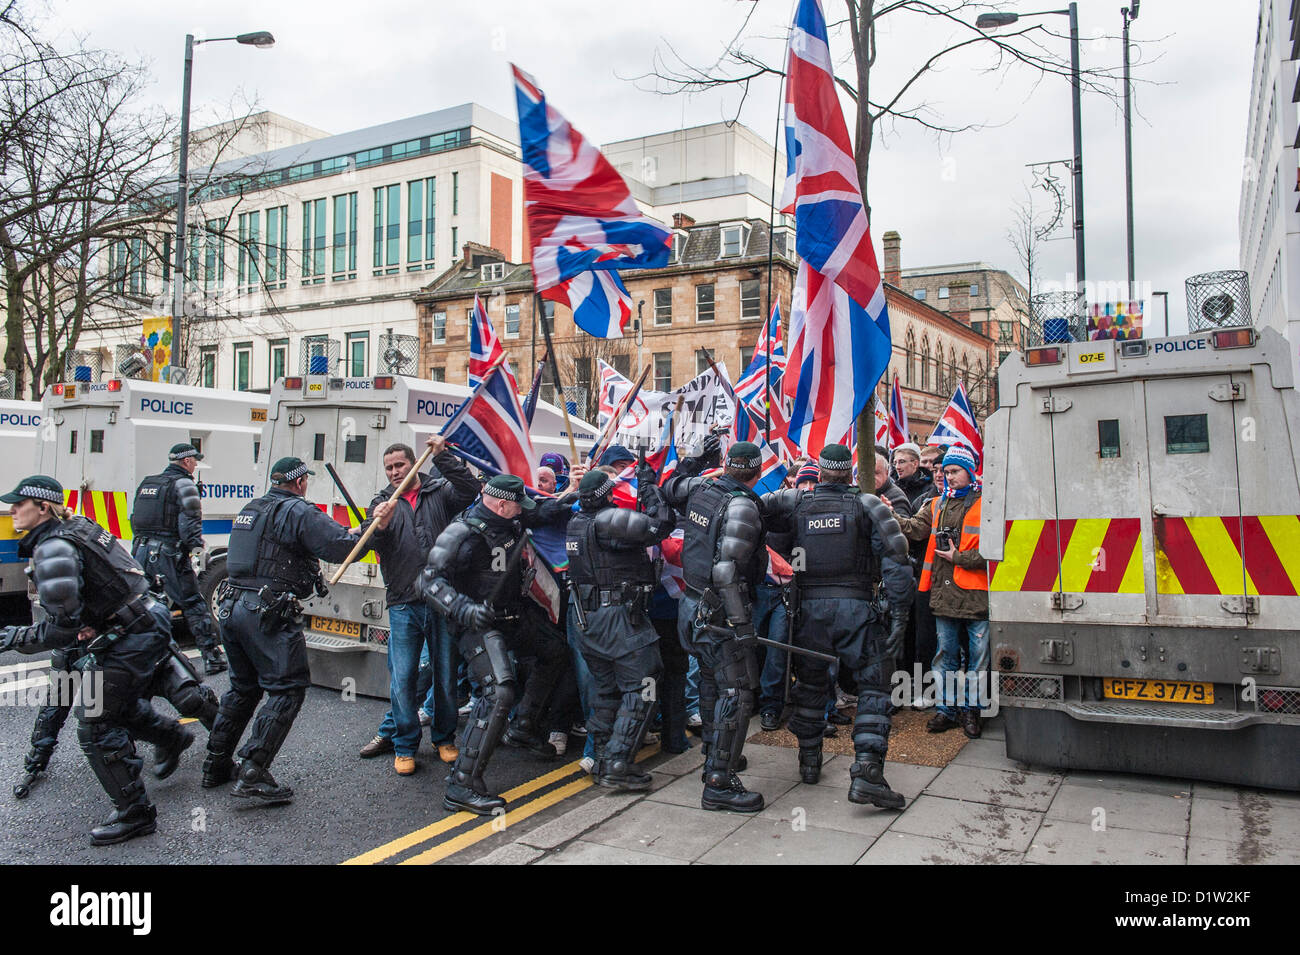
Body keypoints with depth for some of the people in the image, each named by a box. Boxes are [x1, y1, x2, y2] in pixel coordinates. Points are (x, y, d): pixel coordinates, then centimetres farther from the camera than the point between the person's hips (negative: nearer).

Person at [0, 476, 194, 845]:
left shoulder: (53, 550, -21)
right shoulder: (77, 527, 8)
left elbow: (63, 628, -24)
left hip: (129, 641, -10)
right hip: (147, 625, 10)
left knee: (96, 727, 0)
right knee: (119, 703, 29)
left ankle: (135, 814, 10)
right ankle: (171, 736, 50)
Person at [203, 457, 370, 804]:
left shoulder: (250, 510, 18)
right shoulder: (299, 511, -9)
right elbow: (340, 547, -18)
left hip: (231, 606, 9)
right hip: (269, 614, -9)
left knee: (244, 686, 22)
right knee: (288, 688, -3)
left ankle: (217, 764, 28)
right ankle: (253, 774, -9)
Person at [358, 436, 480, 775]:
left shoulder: (440, 492, 6)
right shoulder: (383, 502, 11)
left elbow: (470, 489, -13)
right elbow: (375, 544, -5)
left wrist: (443, 456, -15)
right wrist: (380, 527, -27)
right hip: (404, 604, 1)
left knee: (446, 673, 8)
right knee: (403, 677, 1)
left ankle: (444, 738, 25)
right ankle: (404, 746, 15)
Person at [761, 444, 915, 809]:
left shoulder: (794, 502, 5)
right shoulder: (869, 505, 1)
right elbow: (896, 560, -5)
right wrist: (899, 614, -4)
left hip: (809, 606, 3)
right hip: (856, 607, -2)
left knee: (810, 684, 19)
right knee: (873, 687, 4)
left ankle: (809, 761, 30)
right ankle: (866, 772, -8)